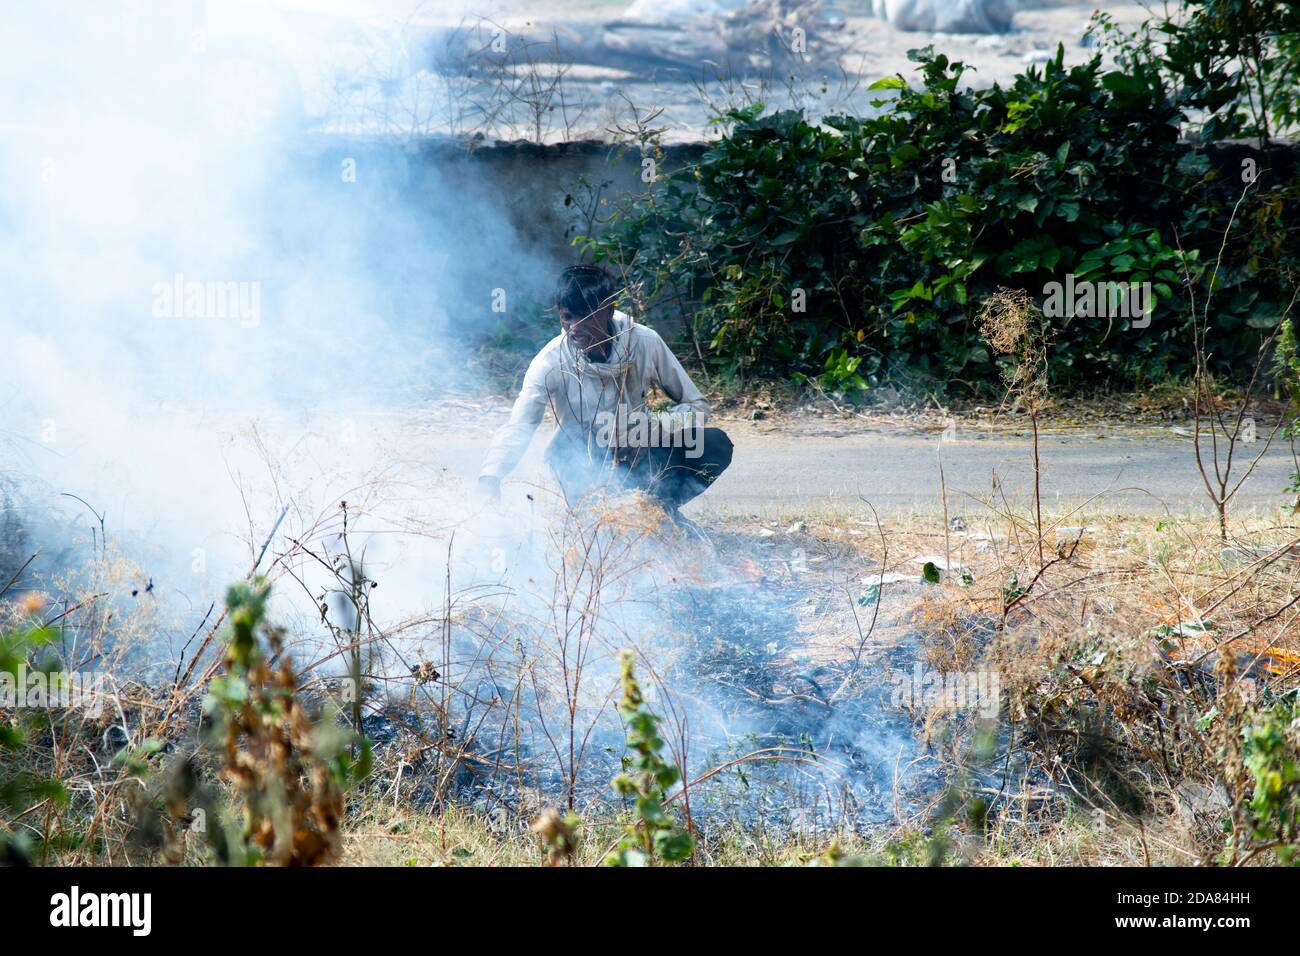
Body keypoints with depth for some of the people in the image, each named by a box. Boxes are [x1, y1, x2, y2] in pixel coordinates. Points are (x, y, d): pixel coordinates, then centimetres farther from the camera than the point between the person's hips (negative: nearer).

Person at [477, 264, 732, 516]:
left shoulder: (645, 343, -15)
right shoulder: (551, 361, -19)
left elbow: (697, 406, -6)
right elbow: (517, 427, -28)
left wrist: (651, 428, -26)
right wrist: (490, 476, -48)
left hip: (638, 457, 2)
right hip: (583, 465, -2)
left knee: (715, 445, -23)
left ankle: (661, 507, -3)